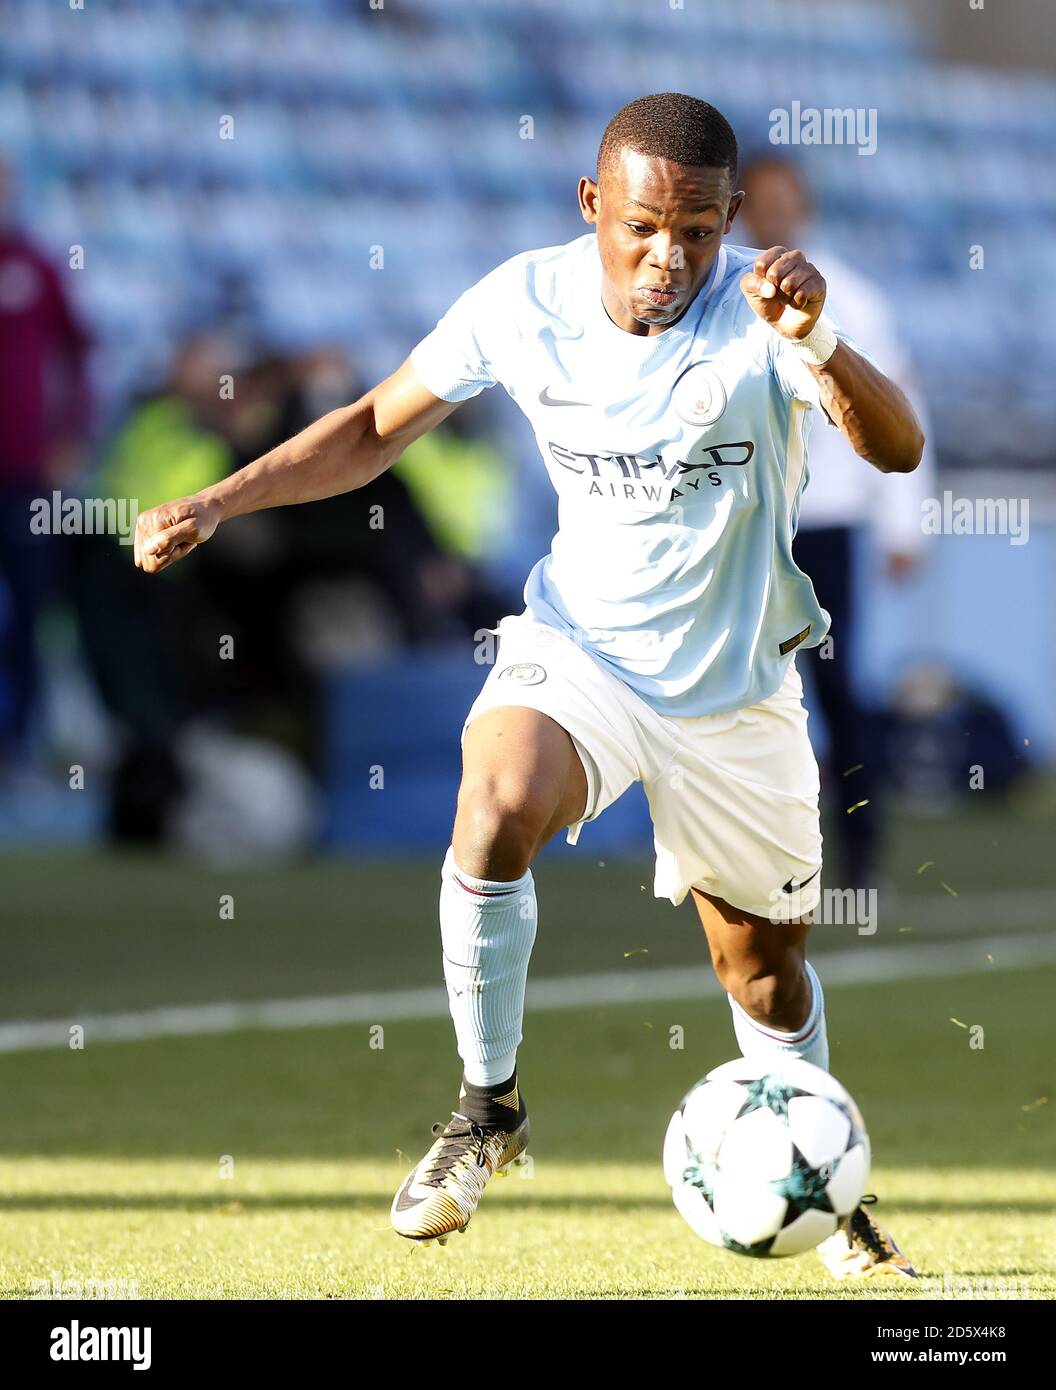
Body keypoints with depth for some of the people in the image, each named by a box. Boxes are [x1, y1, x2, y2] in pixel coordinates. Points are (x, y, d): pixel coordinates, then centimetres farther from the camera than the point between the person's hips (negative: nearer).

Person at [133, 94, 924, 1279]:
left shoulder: (757, 307, -21)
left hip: (736, 691, 0)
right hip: (576, 646, 0)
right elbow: (377, 428, 3)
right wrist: (216, 503, -7)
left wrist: (820, 347, -55)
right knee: (497, 808, -31)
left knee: (765, 966, 13)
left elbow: (896, 451, -35)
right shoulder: (524, 303, -13)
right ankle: (488, 1108, -14)